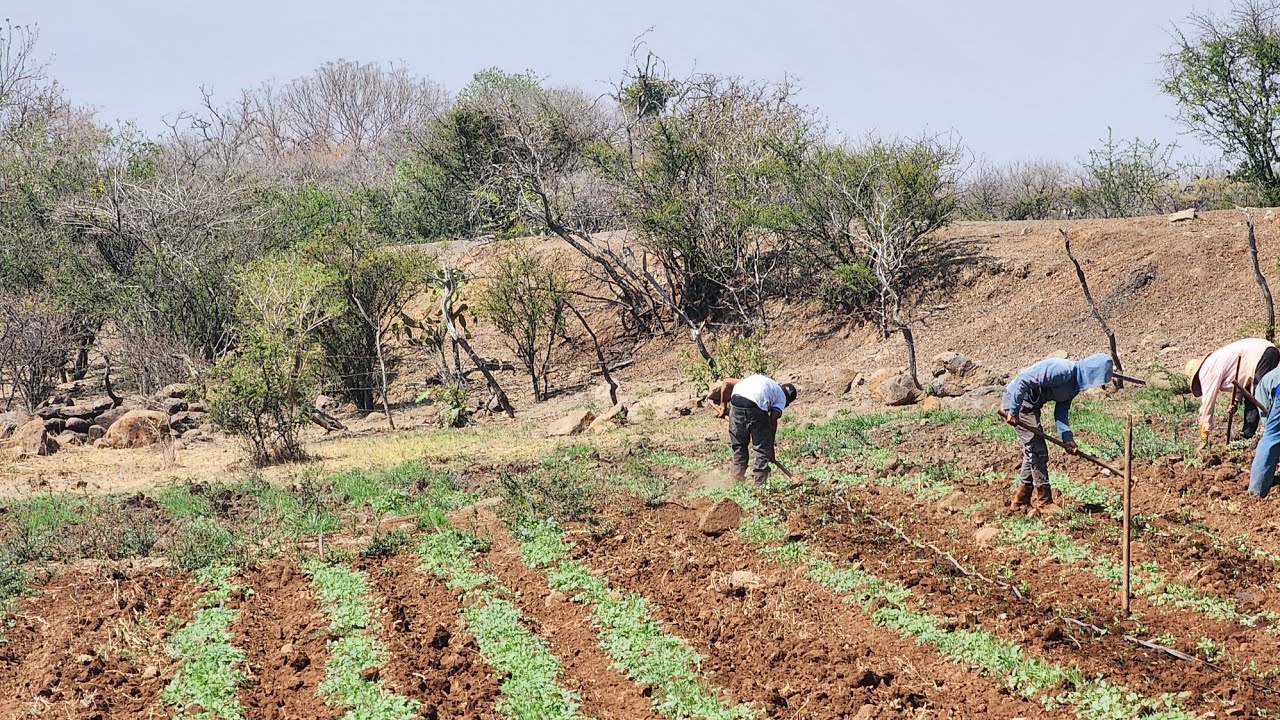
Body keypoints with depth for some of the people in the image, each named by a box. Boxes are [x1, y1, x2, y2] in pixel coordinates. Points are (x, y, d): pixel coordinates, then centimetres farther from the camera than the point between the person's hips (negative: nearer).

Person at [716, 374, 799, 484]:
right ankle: (759, 481, 12)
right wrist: (771, 448, 16)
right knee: (762, 447, 12)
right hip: (755, 405, -4)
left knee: (738, 444, 21)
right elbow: (773, 421, 10)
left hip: (735, 400, 4)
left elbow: (727, 382, 28)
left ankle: (738, 477, 26)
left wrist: (723, 405, 31)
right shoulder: (781, 397, 23)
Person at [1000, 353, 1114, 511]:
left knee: (1033, 451, 17)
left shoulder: (1074, 384, 5)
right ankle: (1043, 501, -1)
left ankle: (1021, 500, 27)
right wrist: (1013, 411, -28)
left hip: (1030, 404, 10)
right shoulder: (1063, 371, -25)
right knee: (1038, 451, -8)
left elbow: (1061, 411, 6)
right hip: (1016, 400, -10)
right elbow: (1023, 380, -30)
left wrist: (1067, 438, -9)